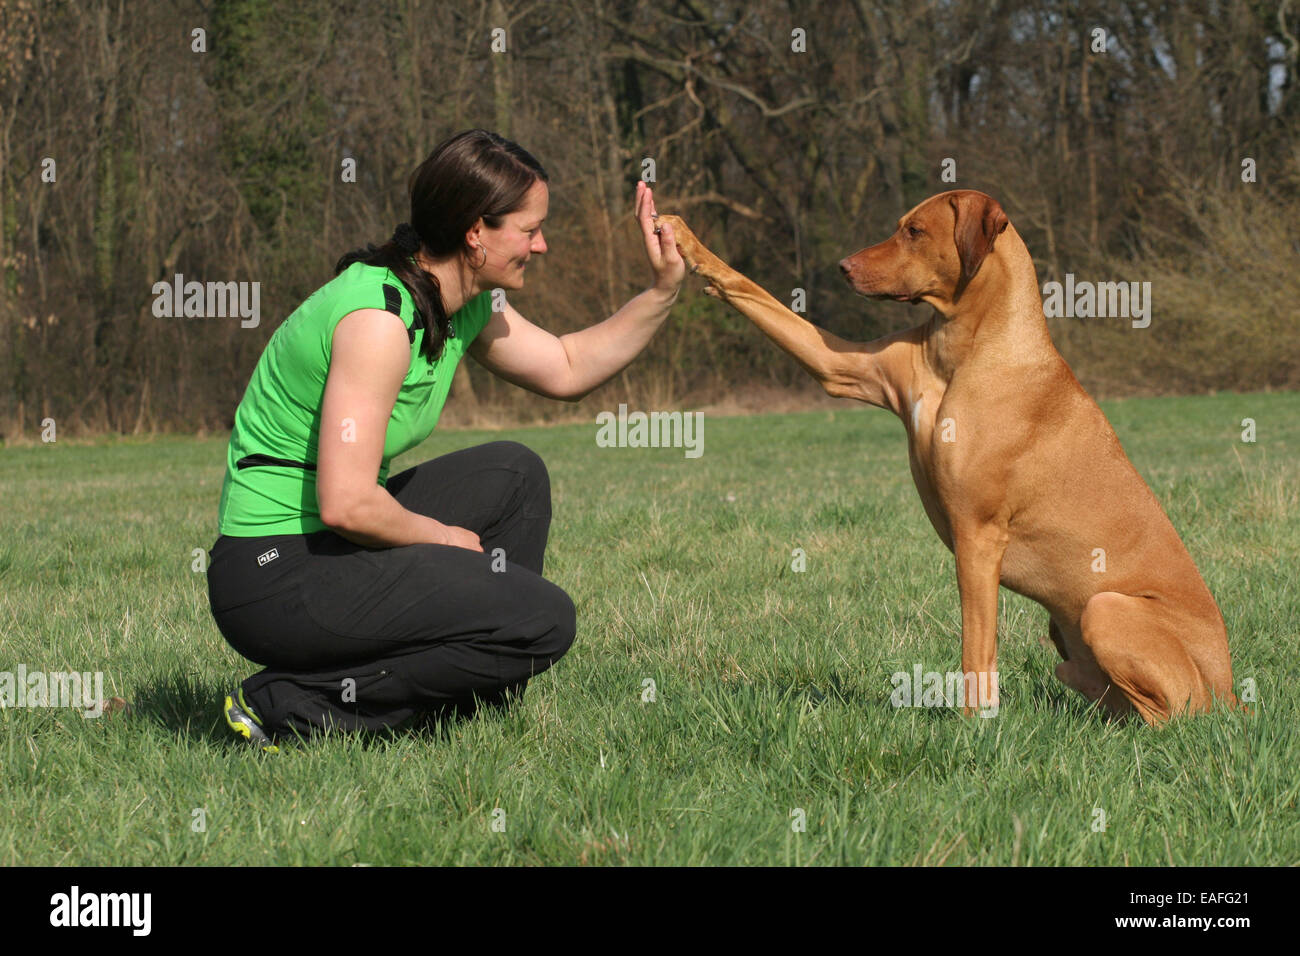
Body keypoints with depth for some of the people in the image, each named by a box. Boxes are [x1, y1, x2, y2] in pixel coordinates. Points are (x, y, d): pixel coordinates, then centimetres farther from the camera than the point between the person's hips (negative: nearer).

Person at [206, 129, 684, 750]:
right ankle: (288, 705, -11)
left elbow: (567, 370, 23)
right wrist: (443, 537, -11)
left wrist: (664, 291, 12)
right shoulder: (379, 318, -23)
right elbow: (347, 504, -28)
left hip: (332, 548, 10)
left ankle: (475, 694, 22)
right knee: (544, 622, -14)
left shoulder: (465, 305, 6)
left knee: (513, 473, 19)